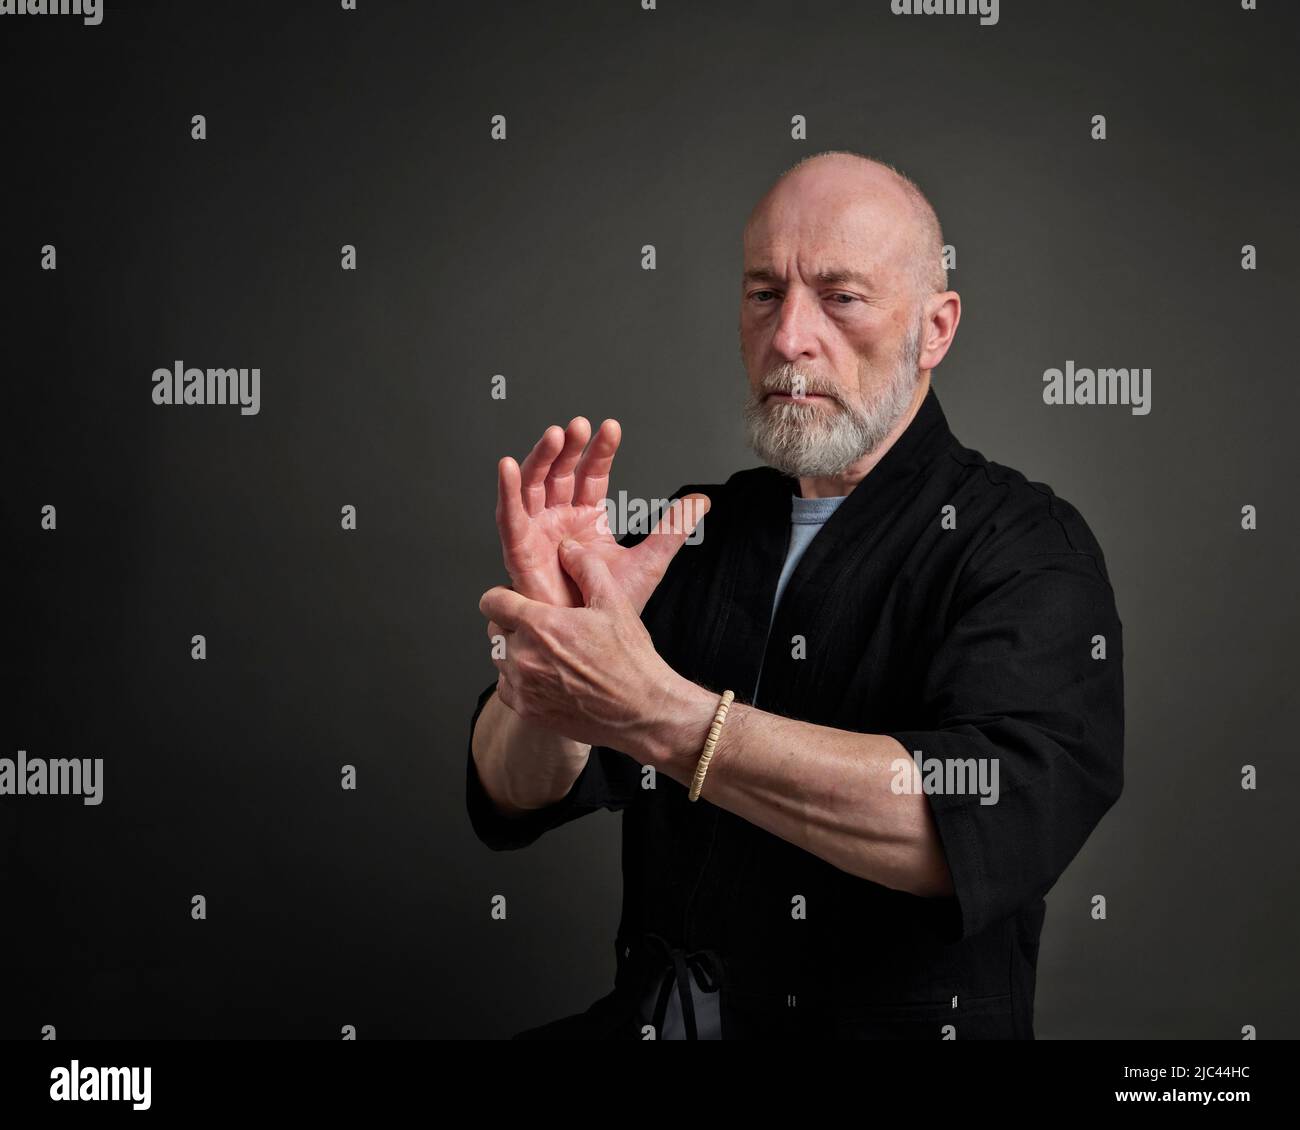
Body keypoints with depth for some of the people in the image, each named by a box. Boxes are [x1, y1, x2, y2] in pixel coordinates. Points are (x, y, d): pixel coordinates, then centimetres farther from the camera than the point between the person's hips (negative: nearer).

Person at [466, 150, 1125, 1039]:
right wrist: (549, 653, -16)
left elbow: (991, 826, -22)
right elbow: (512, 801, 4)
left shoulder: (1029, 548, -4)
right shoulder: (693, 533, 9)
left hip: (898, 1018, -2)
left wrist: (657, 714, -27)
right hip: (654, 1015, 3)